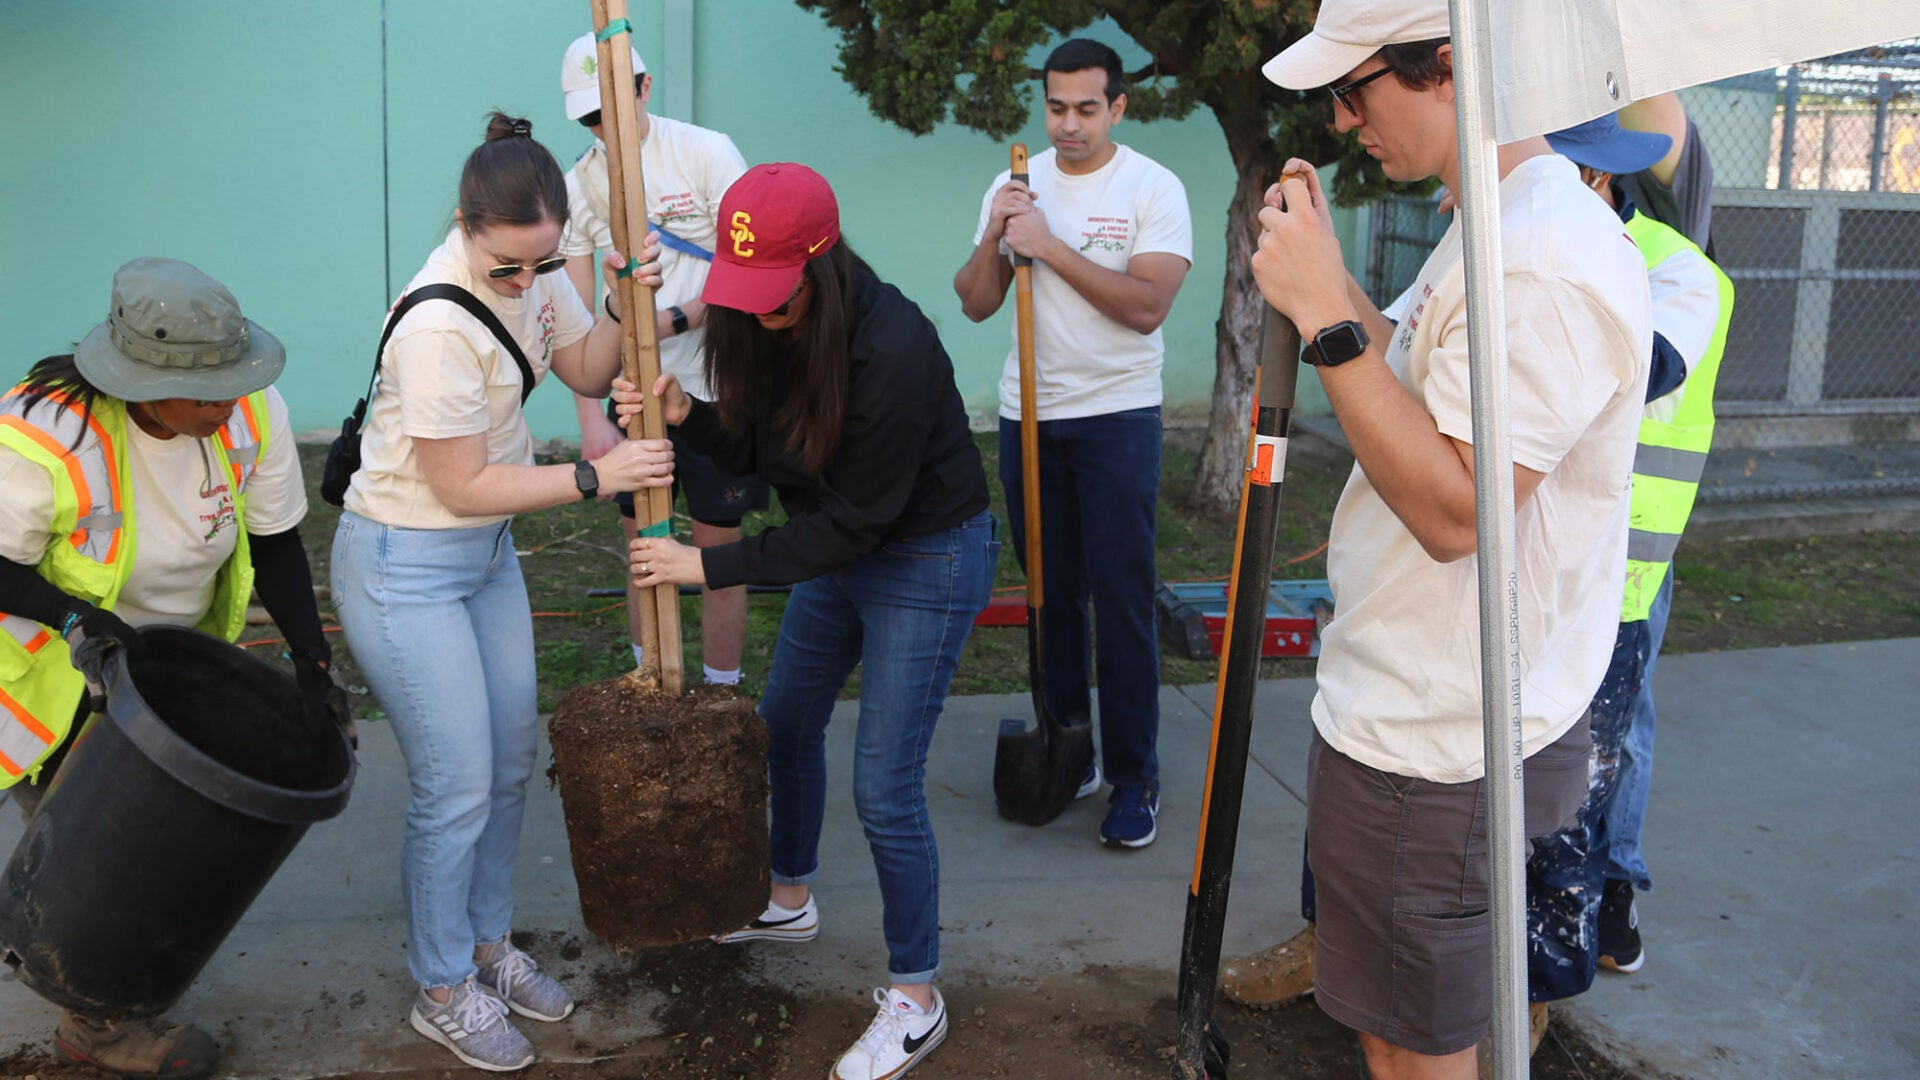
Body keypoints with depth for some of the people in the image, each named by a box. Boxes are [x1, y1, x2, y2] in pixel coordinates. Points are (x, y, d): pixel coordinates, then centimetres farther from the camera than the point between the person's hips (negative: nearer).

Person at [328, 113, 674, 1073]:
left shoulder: (528, 270, -5)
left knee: (509, 762, 15)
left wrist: (624, 305, -10)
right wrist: (596, 477, -18)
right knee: (458, 788, -1)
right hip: (405, 567, -8)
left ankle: (488, 948, 35)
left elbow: (586, 372, 8)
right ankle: (442, 992, 21)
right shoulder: (438, 325, -29)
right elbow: (463, 487, -23)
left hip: (487, 551, 8)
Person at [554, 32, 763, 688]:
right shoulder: (577, 185, 3)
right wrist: (589, 417, -9)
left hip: (715, 388, -4)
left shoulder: (706, 153, -8)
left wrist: (672, 320, -21)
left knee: (718, 550, 1)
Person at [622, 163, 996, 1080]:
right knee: (786, 721, 22)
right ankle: (789, 899, 47)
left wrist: (709, 566, -25)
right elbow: (758, 447, 2)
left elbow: (852, 521, -27)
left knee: (884, 787, -6)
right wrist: (687, 416, -19)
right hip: (839, 553, 9)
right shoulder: (770, 324, -9)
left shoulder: (892, 349, -32)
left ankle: (915, 998, 14)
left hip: (927, 557, -8)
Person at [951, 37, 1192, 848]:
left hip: (1118, 416, -4)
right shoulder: (1015, 186, 8)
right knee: (1052, 592, 11)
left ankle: (1134, 777, 6)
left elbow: (1146, 306, -18)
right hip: (1028, 414, 4)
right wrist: (993, 235, -11)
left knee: (1122, 599, -3)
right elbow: (976, 304, 7)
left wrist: (1049, 245, -18)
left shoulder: (1153, 188, -5)